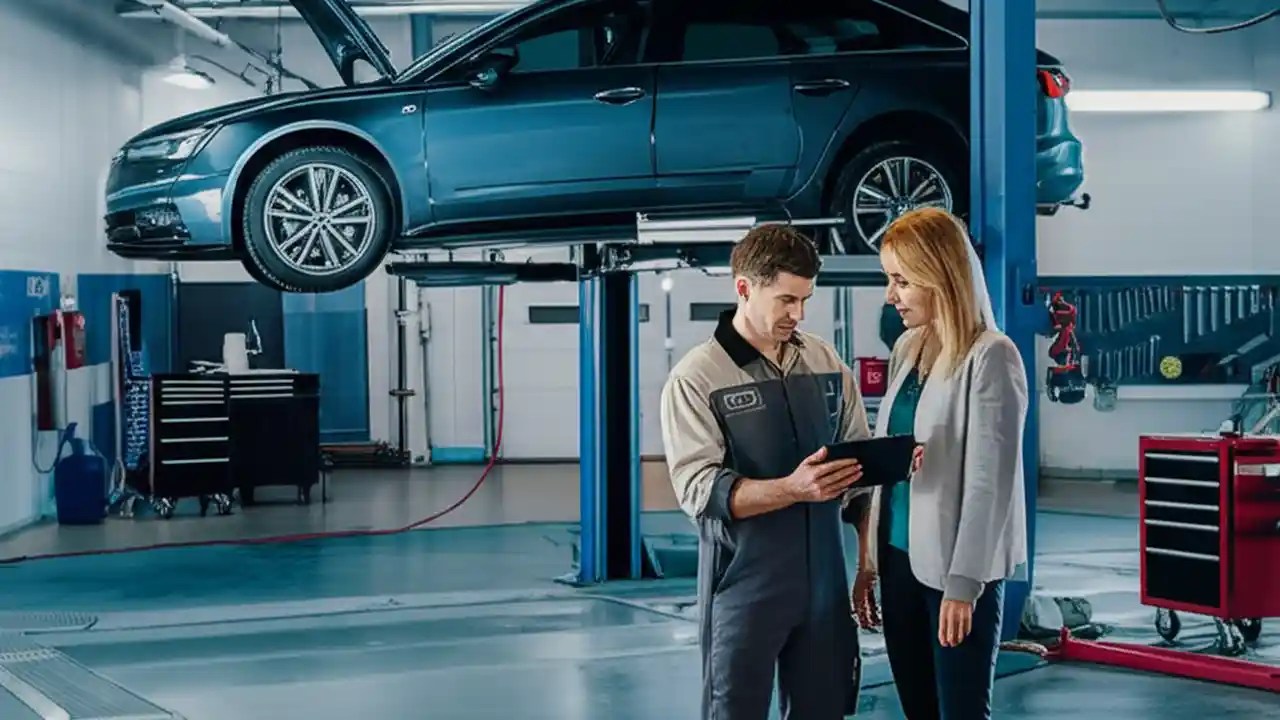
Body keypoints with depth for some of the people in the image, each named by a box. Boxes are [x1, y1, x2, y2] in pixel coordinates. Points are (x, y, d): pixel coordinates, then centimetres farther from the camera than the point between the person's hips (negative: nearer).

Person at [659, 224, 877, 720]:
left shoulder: (826, 361, 8)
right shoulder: (697, 377, -7)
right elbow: (698, 489, -16)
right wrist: (793, 489, -28)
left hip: (822, 580, 5)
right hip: (745, 586, -4)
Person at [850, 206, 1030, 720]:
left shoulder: (990, 356, -13)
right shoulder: (907, 348, 9)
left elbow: (989, 480, -15)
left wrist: (963, 584, -16)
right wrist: (868, 560, 11)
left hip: (957, 569, -7)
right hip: (901, 560, 7)